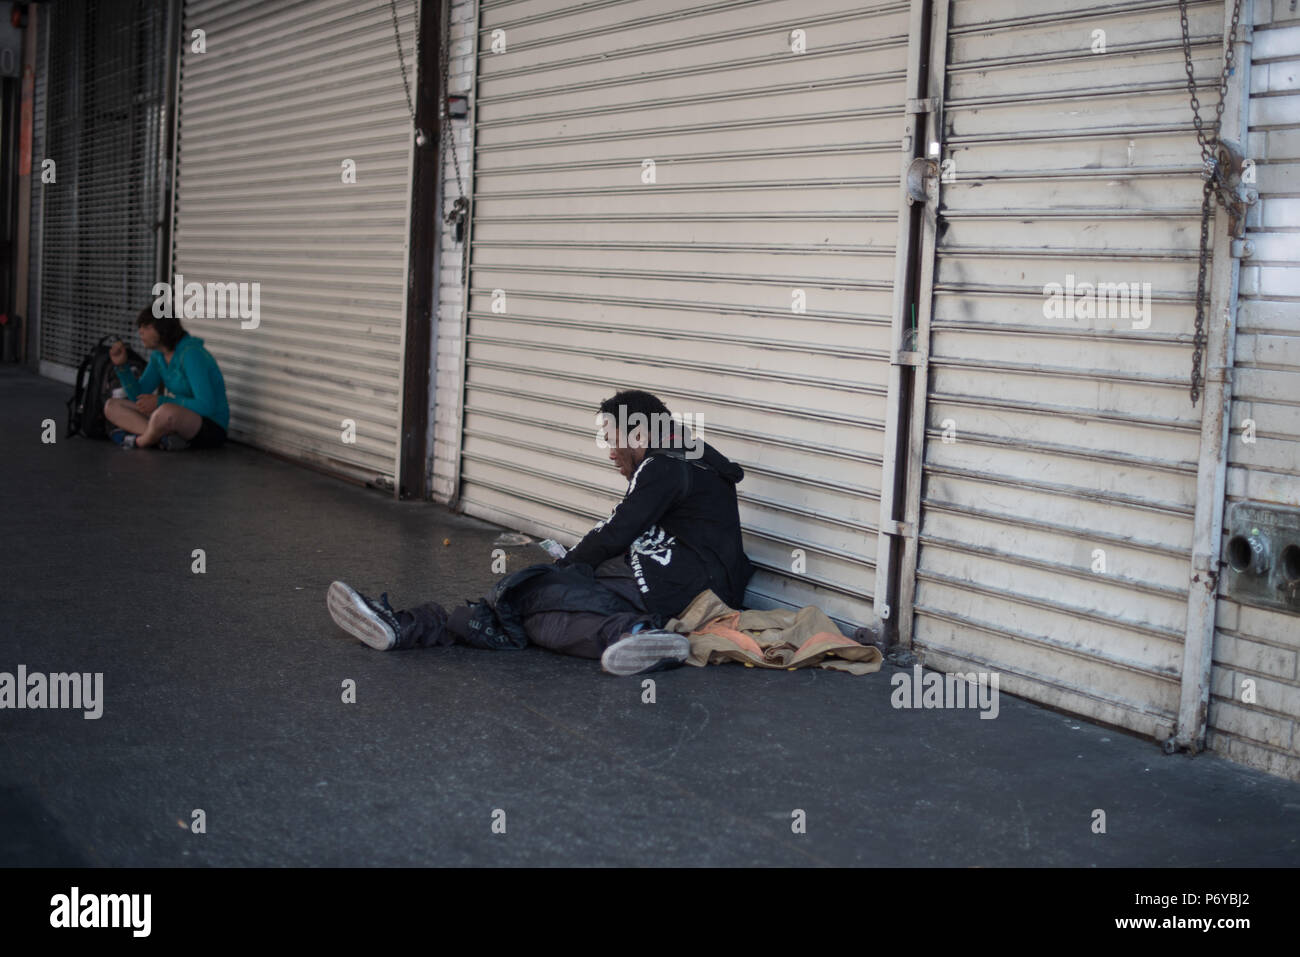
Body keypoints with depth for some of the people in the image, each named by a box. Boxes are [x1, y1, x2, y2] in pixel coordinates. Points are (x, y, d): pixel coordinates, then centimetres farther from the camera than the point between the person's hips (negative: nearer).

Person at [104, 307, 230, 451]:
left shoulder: (191, 354, -19)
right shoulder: (158, 357, 7)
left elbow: (207, 406, -27)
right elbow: (138, 397, 12)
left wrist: (160, 402, -22)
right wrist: (121, 365, -2)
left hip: (212, 427, -9)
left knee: (167, 412, -42)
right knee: (111, 406, 3)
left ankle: (140, 441, -10)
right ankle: (166, 437, -18)